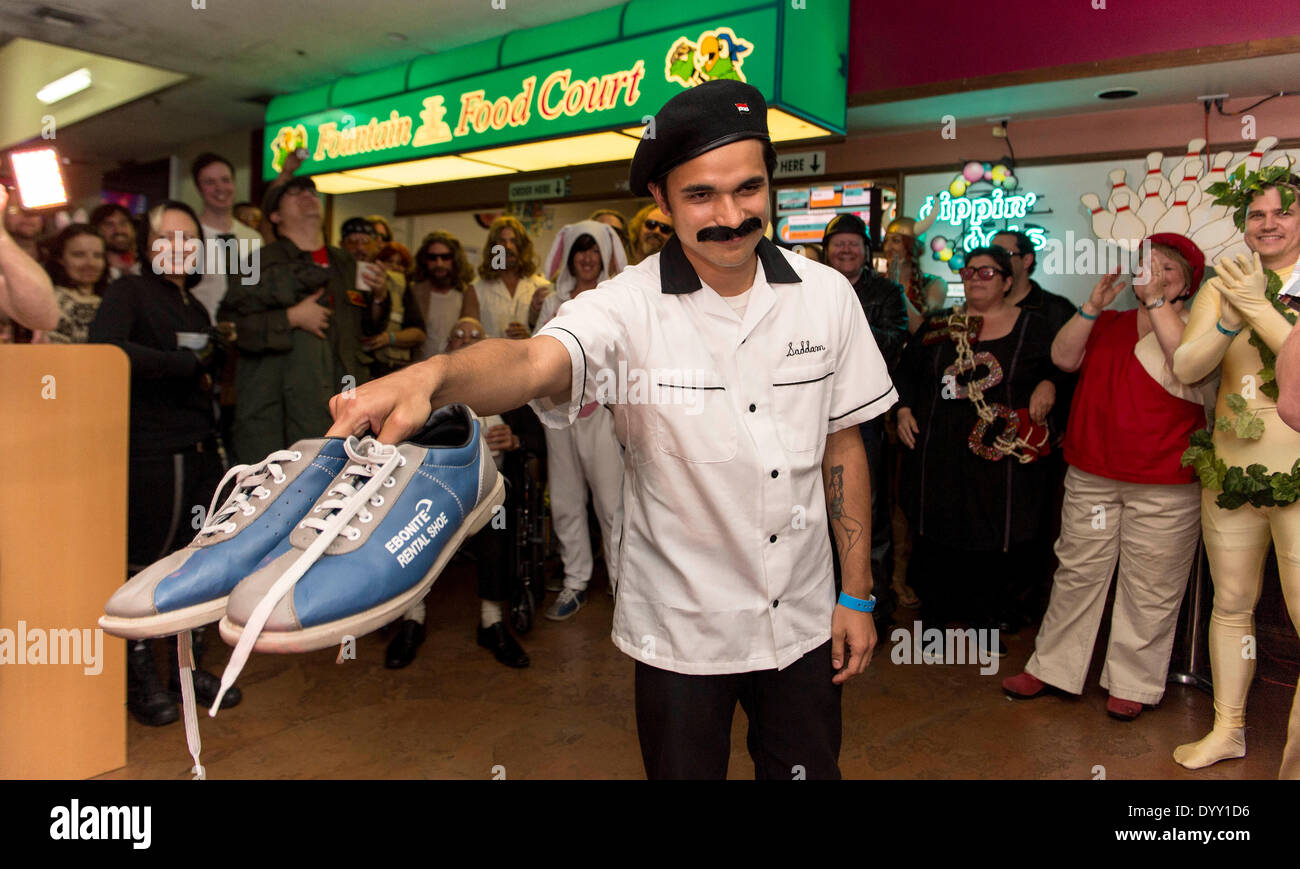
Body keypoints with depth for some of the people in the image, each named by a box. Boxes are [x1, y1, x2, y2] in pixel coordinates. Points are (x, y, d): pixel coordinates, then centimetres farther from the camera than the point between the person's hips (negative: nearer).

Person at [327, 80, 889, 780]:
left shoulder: (827, 295, -5)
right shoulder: (629, 307, -16)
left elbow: (843, 444, 1)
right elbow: (533, 362, -36)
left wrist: (857, 593, 3)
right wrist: (430, 374, -58)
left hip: (803, 621, 3)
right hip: (681, 631, -2)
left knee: (808, 767, 20)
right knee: (684, 769, 17)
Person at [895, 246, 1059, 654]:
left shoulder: (1032, 327, 5)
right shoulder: (939, 325, 10)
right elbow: (907, 370, 17)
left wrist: (1048, 385, -9)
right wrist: (904, 410, 5)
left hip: (999, 455, -1)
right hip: (939, 454, 2)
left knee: (995, 541, 4)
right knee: (936, 536, 8)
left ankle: (986, 620, 24)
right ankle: (933, 615, 25)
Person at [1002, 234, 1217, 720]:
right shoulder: (1107, 324, 16)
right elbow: (1063, 357, 1)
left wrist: (1157, 301, -17)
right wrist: (1094, 303, -7)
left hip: (1163, 486, -3)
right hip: (1091, 475, 4)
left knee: (1148, 586, 4)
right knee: (1076, 572, 10)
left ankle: (1132, 683, 19)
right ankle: (1051, 667, 21)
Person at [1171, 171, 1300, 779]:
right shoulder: (1223, 286, 7)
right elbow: (1185, 369, -4)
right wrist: (1231, 316, -18)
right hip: (1230, 472, 4)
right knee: (1231, 604, 15)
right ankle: (1227, 730, 31)